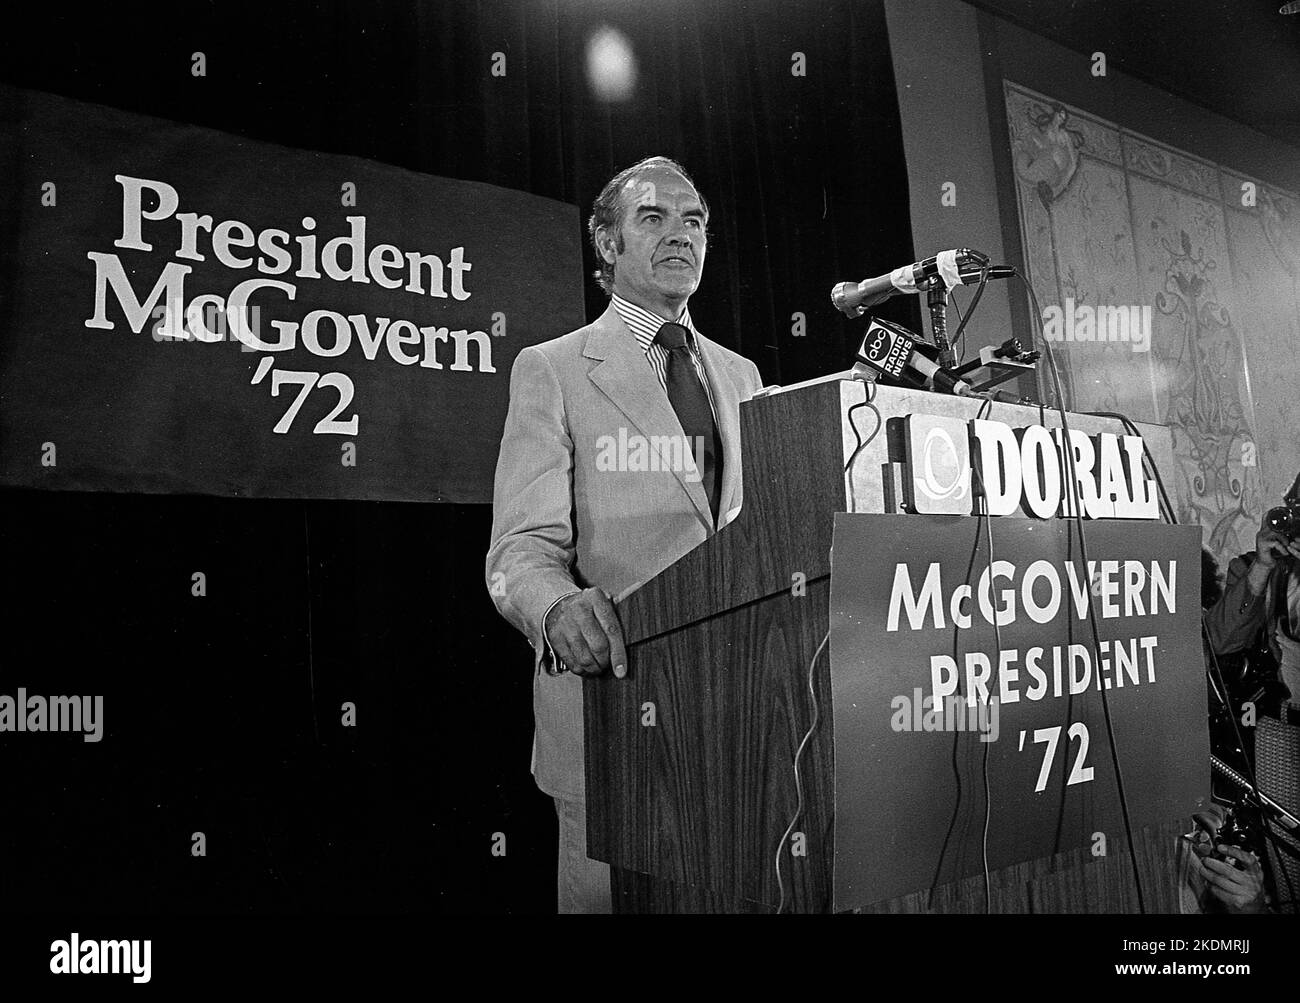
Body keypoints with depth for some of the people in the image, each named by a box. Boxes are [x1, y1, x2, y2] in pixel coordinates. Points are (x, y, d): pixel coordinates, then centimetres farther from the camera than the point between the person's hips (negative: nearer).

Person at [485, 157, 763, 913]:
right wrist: (561, 607, -31)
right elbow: (522, 546, -8)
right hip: (612, 690, -4)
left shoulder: (741, 376, 16)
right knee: (609, 895, 4)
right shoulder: (551, 370, 0)